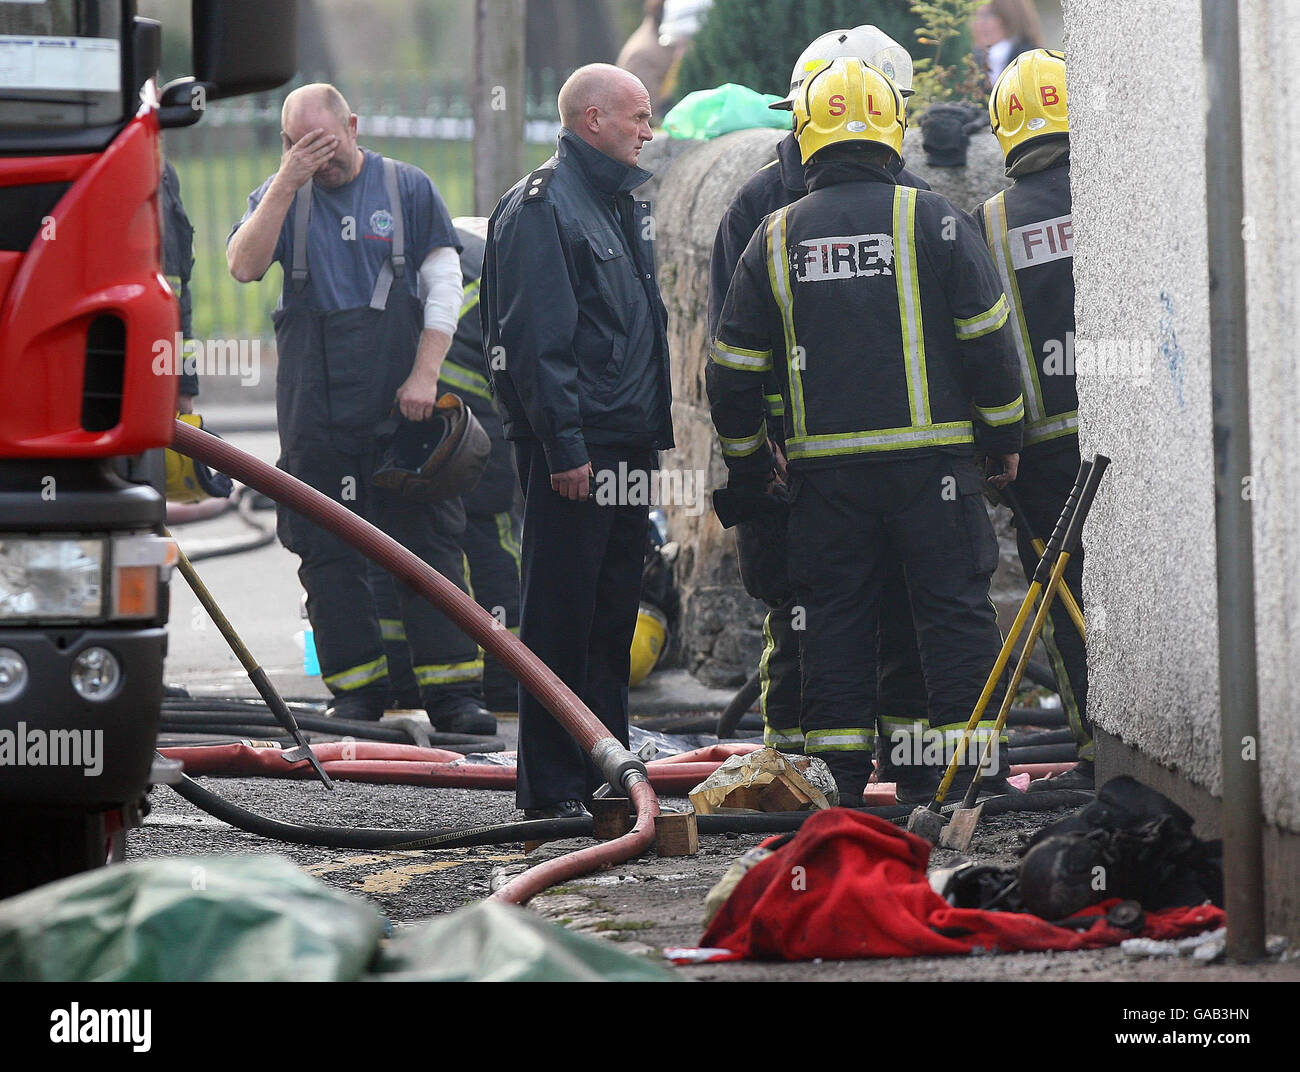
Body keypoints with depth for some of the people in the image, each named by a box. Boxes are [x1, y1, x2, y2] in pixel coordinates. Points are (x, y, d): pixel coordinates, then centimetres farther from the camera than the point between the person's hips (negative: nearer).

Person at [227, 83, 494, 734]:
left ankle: (452, 692, -2)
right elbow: (243, 266, -7)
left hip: (403, 403, -2)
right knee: (328, 552, 2)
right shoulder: (279, 197, 9)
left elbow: (444, 286, 3)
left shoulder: (408, 188, 6)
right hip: (314, 407, 2)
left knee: (429, 541, -3)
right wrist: (288, 183, -13)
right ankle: (358, 689, 9)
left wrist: (424, 376, -7)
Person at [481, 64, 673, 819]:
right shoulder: (543, 206, -11)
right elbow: (537, 338, -17)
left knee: (614, 620, 12)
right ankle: (554, 792, -2)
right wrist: (563, 445, -21)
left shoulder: (627, 206, 18)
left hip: (629, 451, 9)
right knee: (560, 620, -5)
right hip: (575, 450, -9)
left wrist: (656, 432, 19)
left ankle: (607, 776, 18)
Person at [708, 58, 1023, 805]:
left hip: (824, 464, 3)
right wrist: (1004, 434, 9)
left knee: (835, 612, 8)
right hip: (931, 455, -3)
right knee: (955, 605, 3)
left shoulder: (777, 239, 5)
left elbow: (734, 365, 9)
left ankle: (838, 770, 8)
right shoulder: (934, 222, -4)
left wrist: (748, 461, 21)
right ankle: (968, 757, 0)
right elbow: (987, 338, -3)